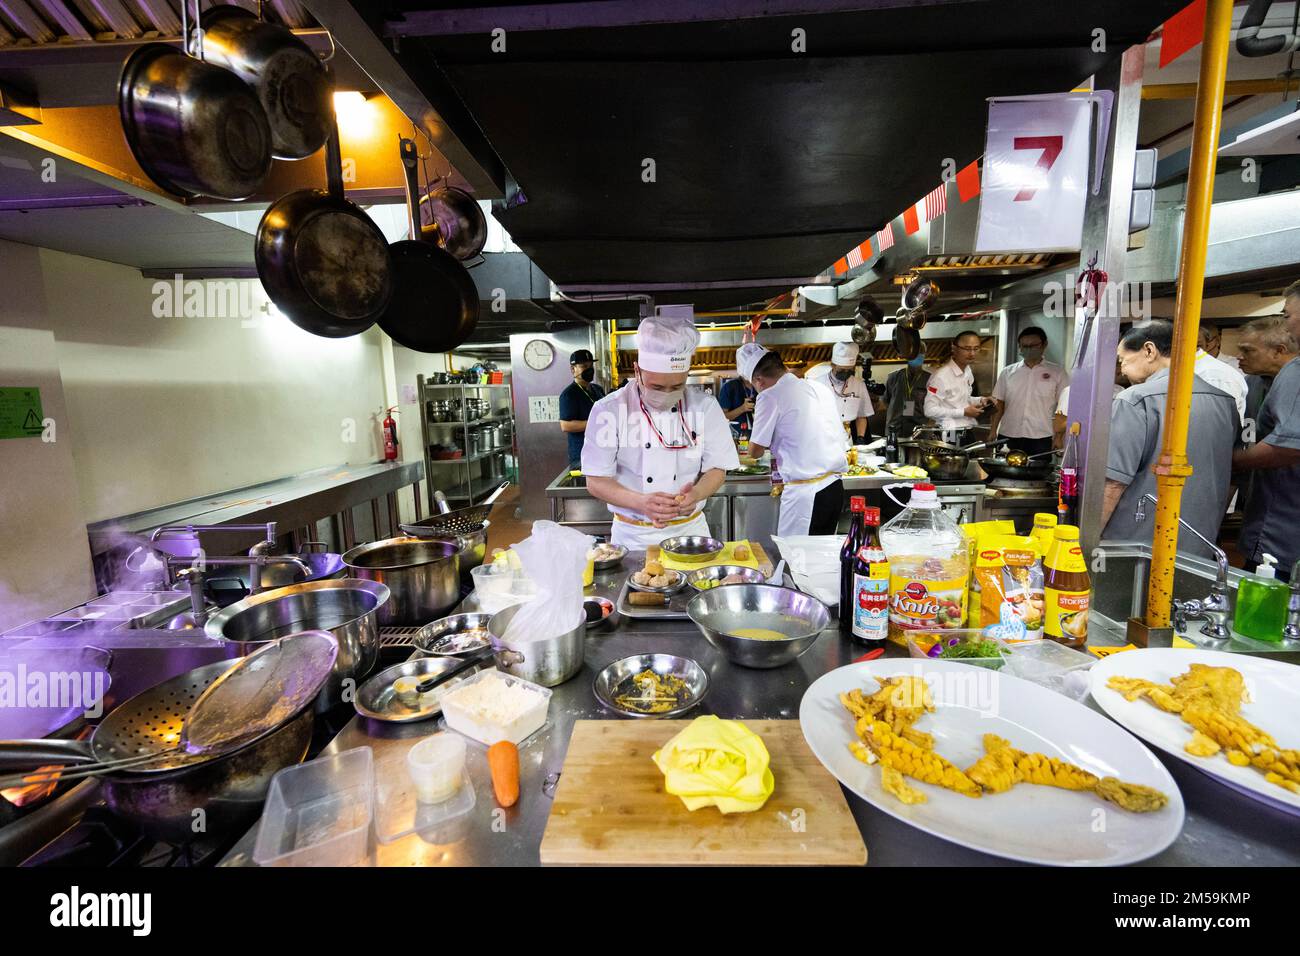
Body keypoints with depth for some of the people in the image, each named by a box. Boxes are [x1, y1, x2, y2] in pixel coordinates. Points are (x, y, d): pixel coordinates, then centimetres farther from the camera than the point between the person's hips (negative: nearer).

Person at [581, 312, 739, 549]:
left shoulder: (705, 407, -4)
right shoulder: (609, 410, -11)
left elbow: (716, 469, 0)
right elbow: (596, 481, -11)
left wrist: (696, 493, -24)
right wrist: (641, 502, -29)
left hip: (690, 530, 2)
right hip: (633, 536, -1)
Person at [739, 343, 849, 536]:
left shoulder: (770, 397, -9)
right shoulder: (821, 388, 12)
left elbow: (755, 451, -2)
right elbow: (843, 442, 19)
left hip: (804, 494, -7)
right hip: (835, 486, 7)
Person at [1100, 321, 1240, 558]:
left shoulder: (1136, 400, -16)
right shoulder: (1226, 400, 7)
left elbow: (1113, 484, -20)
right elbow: (1230, 479, 18)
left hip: (1137, 552, -6)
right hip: (1198, 552, 7)